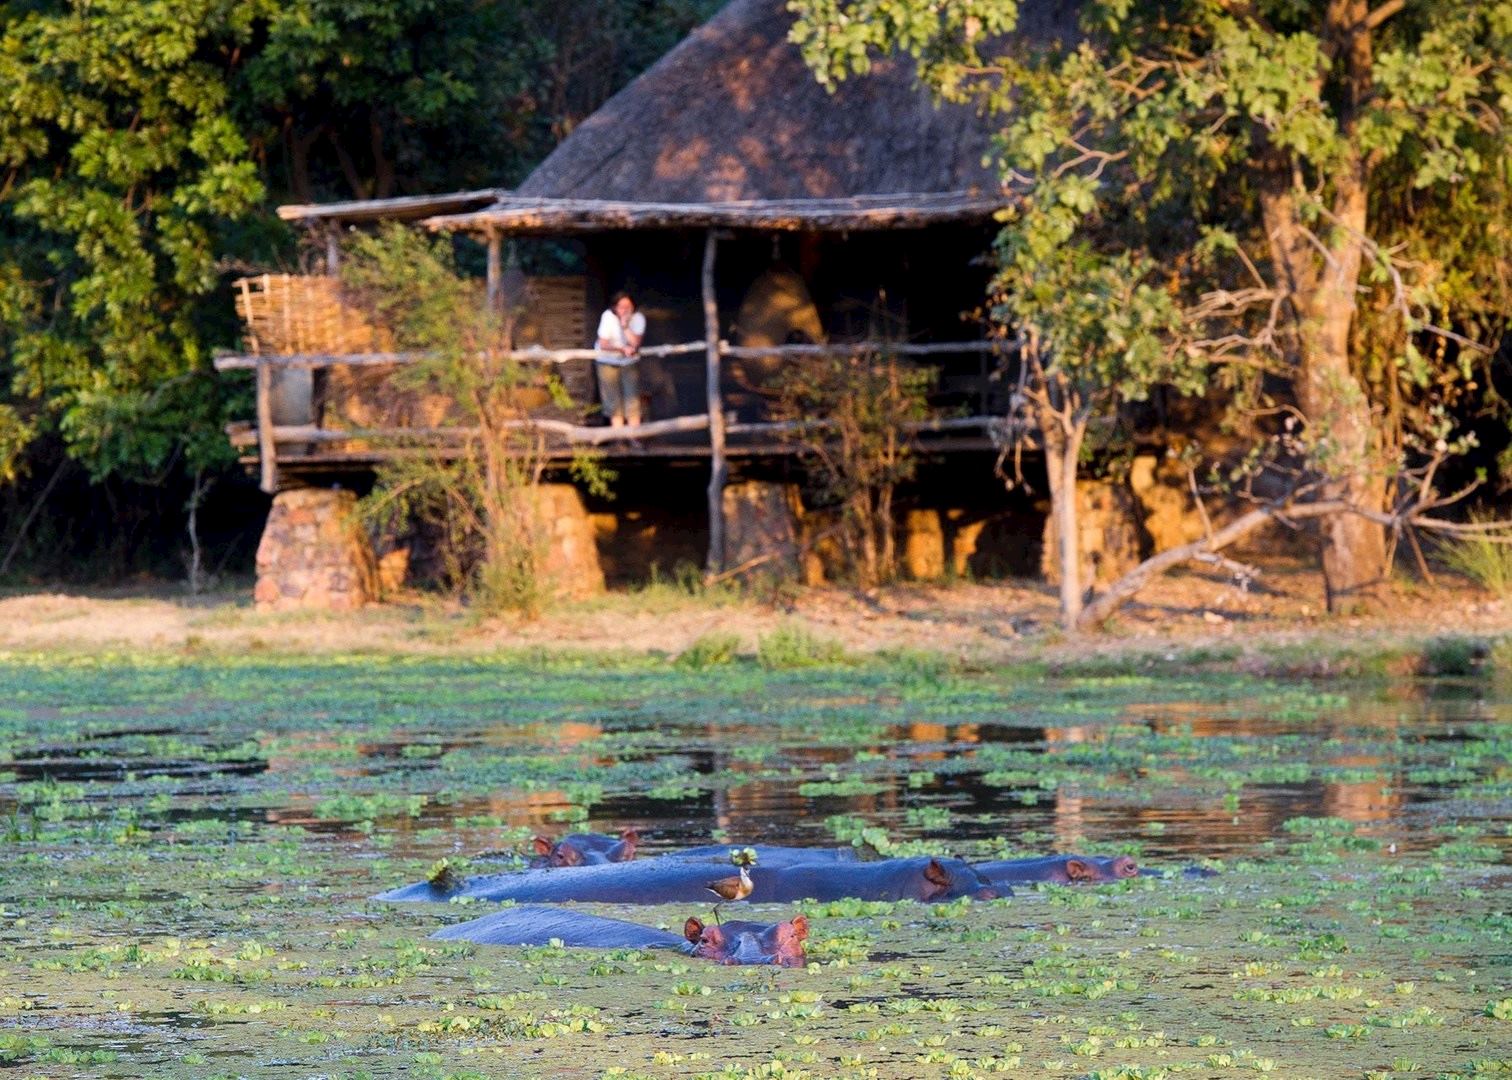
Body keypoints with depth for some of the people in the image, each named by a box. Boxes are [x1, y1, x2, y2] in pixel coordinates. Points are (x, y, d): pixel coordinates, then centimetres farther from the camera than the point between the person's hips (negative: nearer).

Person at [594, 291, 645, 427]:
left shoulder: (638, 318, -14)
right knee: (614, 404, 1)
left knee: (632, 400, -4)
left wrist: (625, 326, -31)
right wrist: (622, 349, -27)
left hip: (629, 362, 1)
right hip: (608, 362, -1)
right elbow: (603, 344, -18)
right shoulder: (608, 317, -18)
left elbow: (635, 343, -21)